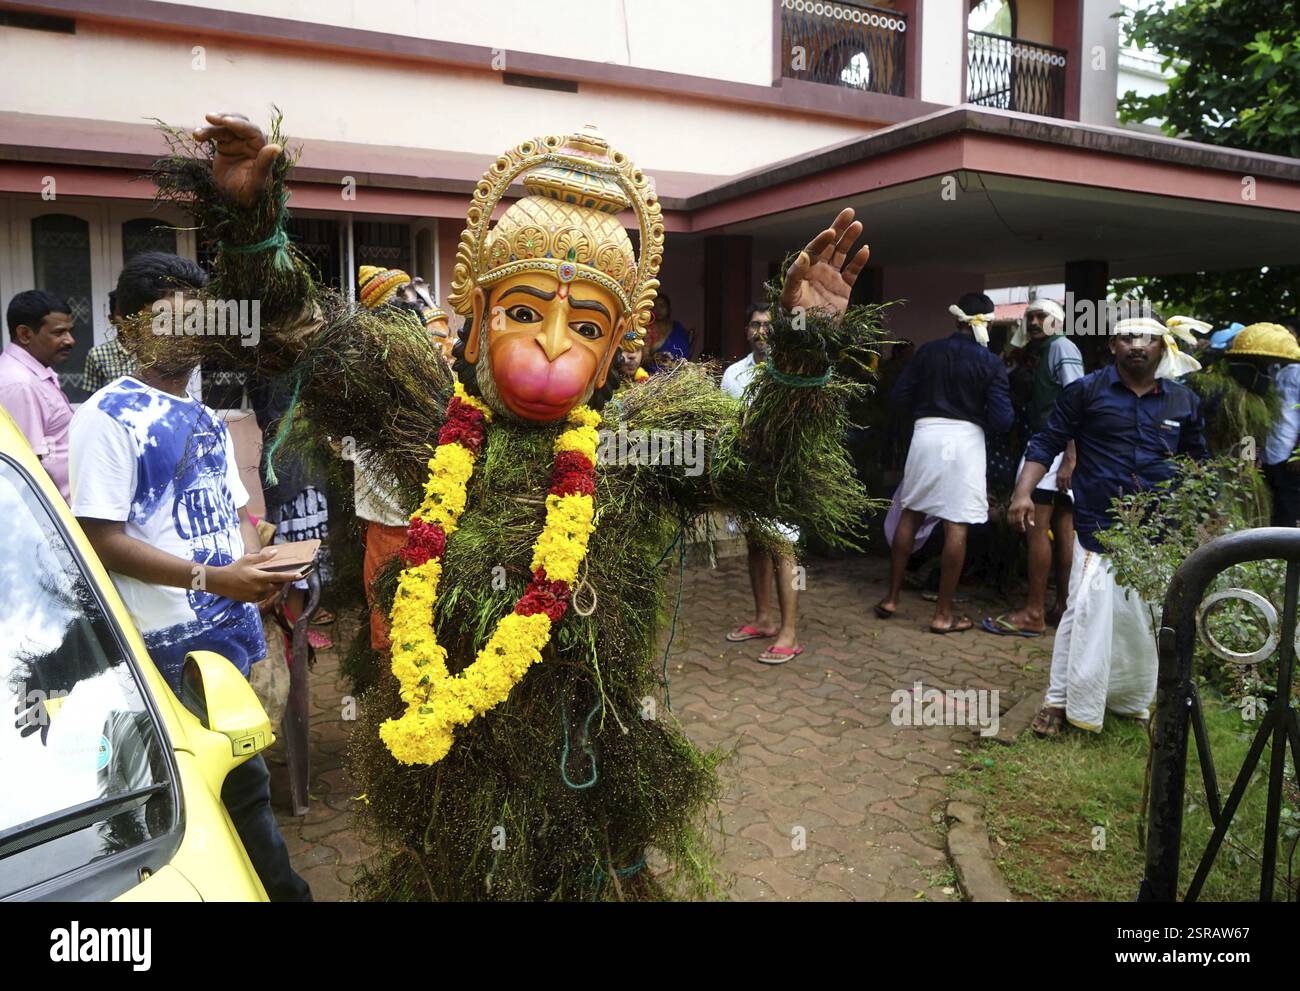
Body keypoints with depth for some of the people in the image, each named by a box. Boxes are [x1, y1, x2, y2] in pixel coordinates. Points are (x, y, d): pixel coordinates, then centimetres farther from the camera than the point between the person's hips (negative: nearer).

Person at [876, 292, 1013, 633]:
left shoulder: (928, 352, 3)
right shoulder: (991, 363, -4)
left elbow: (900, 396, 4)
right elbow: (1001, 420, -7)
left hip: (926, 434, 3)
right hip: (965, 439, -3)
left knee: (910, 515, 16)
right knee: (956, 526, 1)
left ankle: (892, 598, 20)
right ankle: (943, 614, 6)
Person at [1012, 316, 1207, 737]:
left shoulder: (1184, 401, 9)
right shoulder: (1086, 391, -1)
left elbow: (1197, 464, 18)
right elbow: (1047, 442, -2)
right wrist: (1024, 492, -14)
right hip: (1099, 525, -4)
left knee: (1149, 617, 12)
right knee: (1087, 612, -7)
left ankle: (1134, 698, 30)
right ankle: (1061, 701, 4)